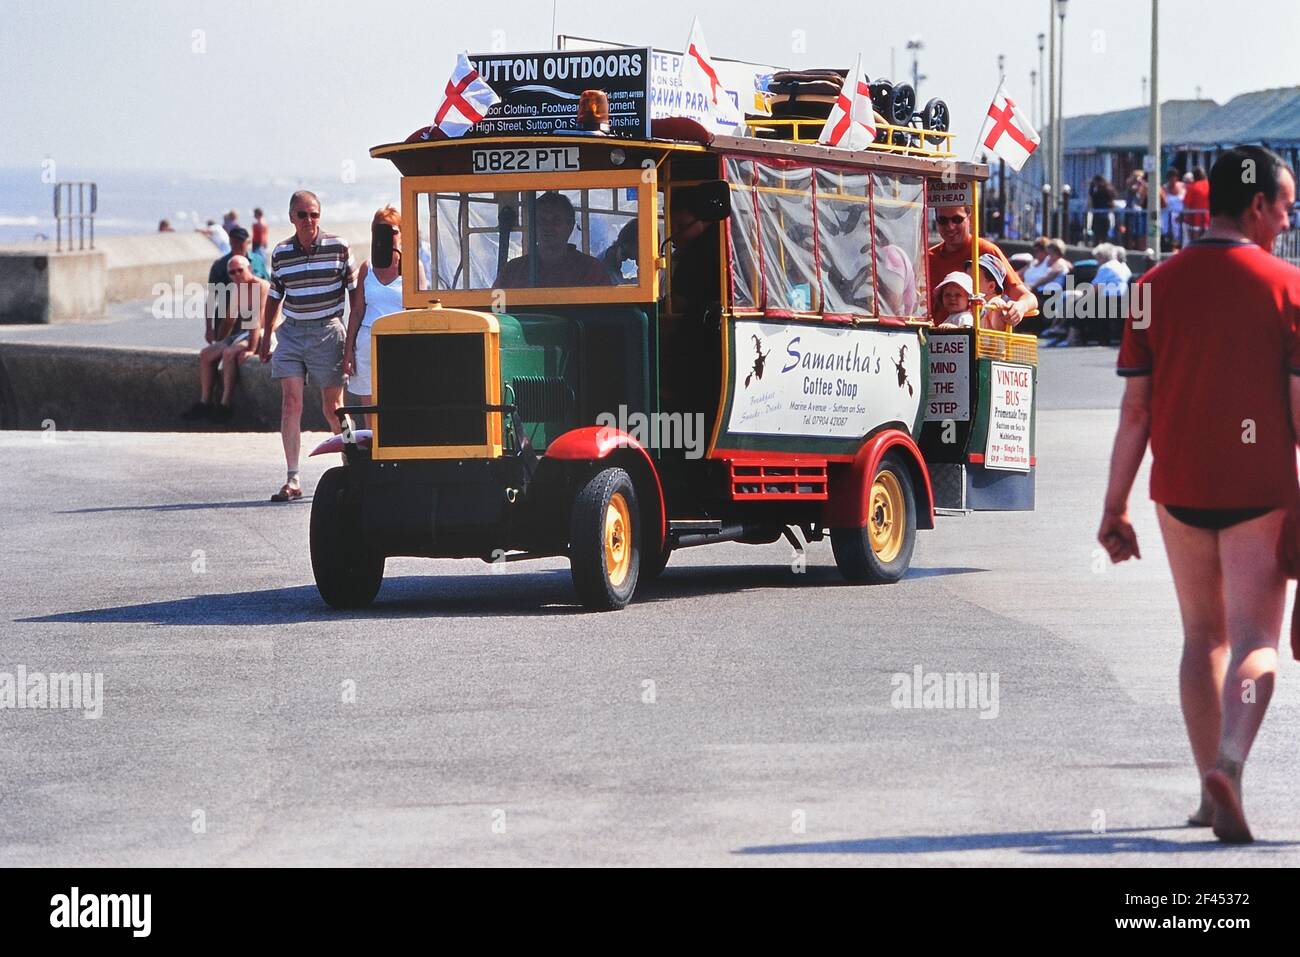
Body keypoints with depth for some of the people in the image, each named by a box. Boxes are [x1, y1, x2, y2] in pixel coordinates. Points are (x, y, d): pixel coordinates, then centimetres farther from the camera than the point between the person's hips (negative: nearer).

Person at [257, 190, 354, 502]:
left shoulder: (338, 248, -3)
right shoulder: (281, 253, 5)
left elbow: (354, 290, 3)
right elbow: (274, 296, 16)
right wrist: (265, 336, 16)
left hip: (328, 332, -2)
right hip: (292, 333, 2)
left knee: (332, 407, 4)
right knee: (290, 402, -7)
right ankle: (292, 480, -8)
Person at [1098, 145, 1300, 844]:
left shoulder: (1155, 288, 2)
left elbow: (1135, 409, 2)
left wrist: (1115, 506, 6)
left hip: (1180, 490, 3)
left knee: (1202, 636, 16)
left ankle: (1211, 791, 17)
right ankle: (1227, 766, -26)